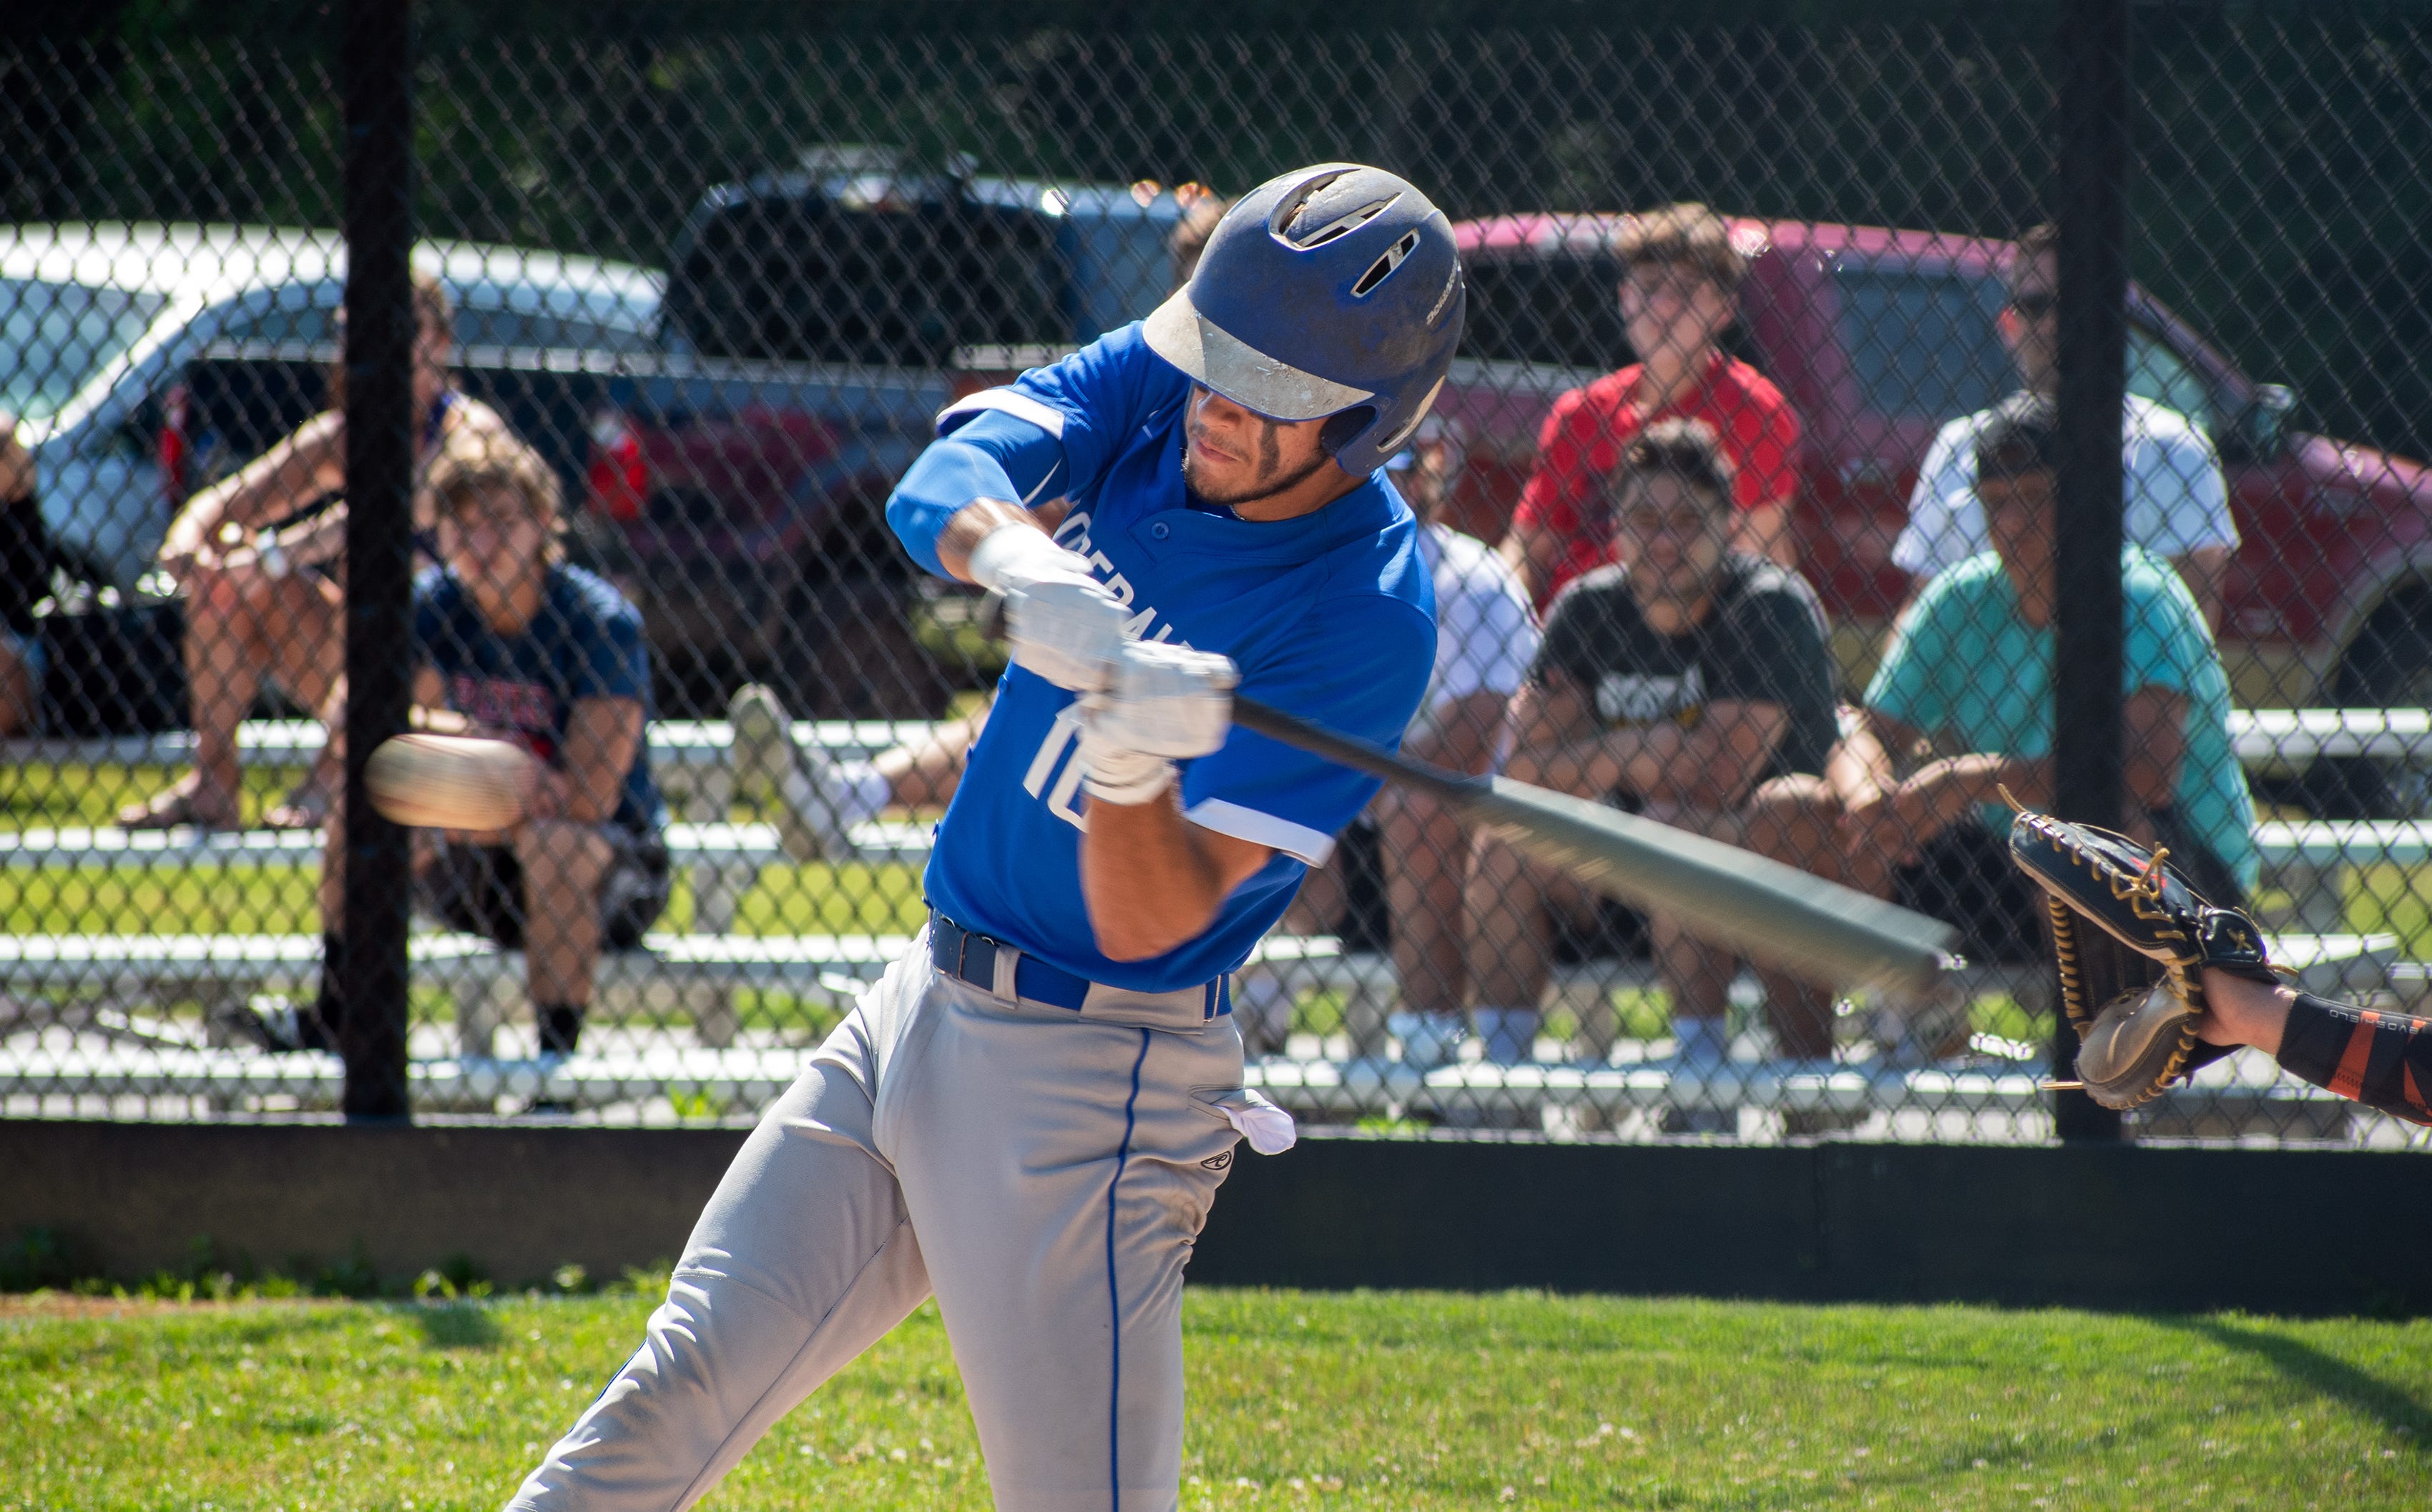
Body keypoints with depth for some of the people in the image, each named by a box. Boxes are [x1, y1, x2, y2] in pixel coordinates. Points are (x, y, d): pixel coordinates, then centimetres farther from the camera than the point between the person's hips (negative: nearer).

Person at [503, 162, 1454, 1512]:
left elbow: (1151, 920, -21)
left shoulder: (1368, 619, -20)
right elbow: (937, 490, -19)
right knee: (676, 1397, 7)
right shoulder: (1153, 386, -1)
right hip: (924, 1000, 7)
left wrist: (1132, 765, -41)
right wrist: (1023, 563, -40)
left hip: (1089, 1080, -7)